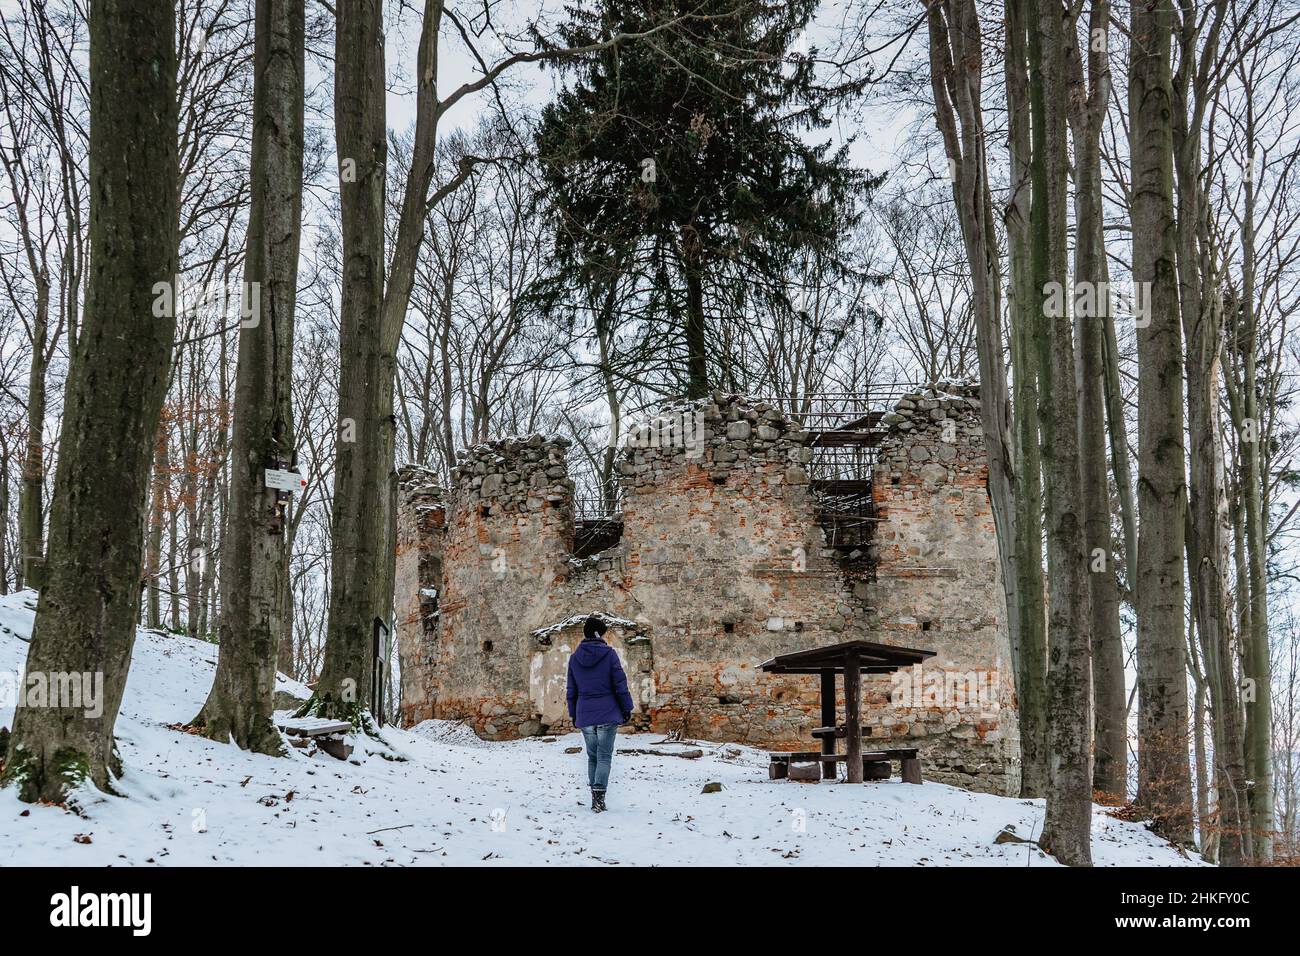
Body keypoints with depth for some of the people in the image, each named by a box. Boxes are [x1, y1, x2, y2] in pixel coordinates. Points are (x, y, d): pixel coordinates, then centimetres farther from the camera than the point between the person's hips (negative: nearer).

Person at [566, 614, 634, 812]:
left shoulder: (575, 658, 4)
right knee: (604, 757, -1)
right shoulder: (609, 654, -7)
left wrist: (573, 714, 20)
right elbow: (620, 685, -6)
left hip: (585, 716, 3)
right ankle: (599, 796, -14)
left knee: (592, 756, 15)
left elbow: (571, 690, 10)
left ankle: (596, 797, 16)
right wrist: (627, 708, 4)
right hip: (607, 714, -3)